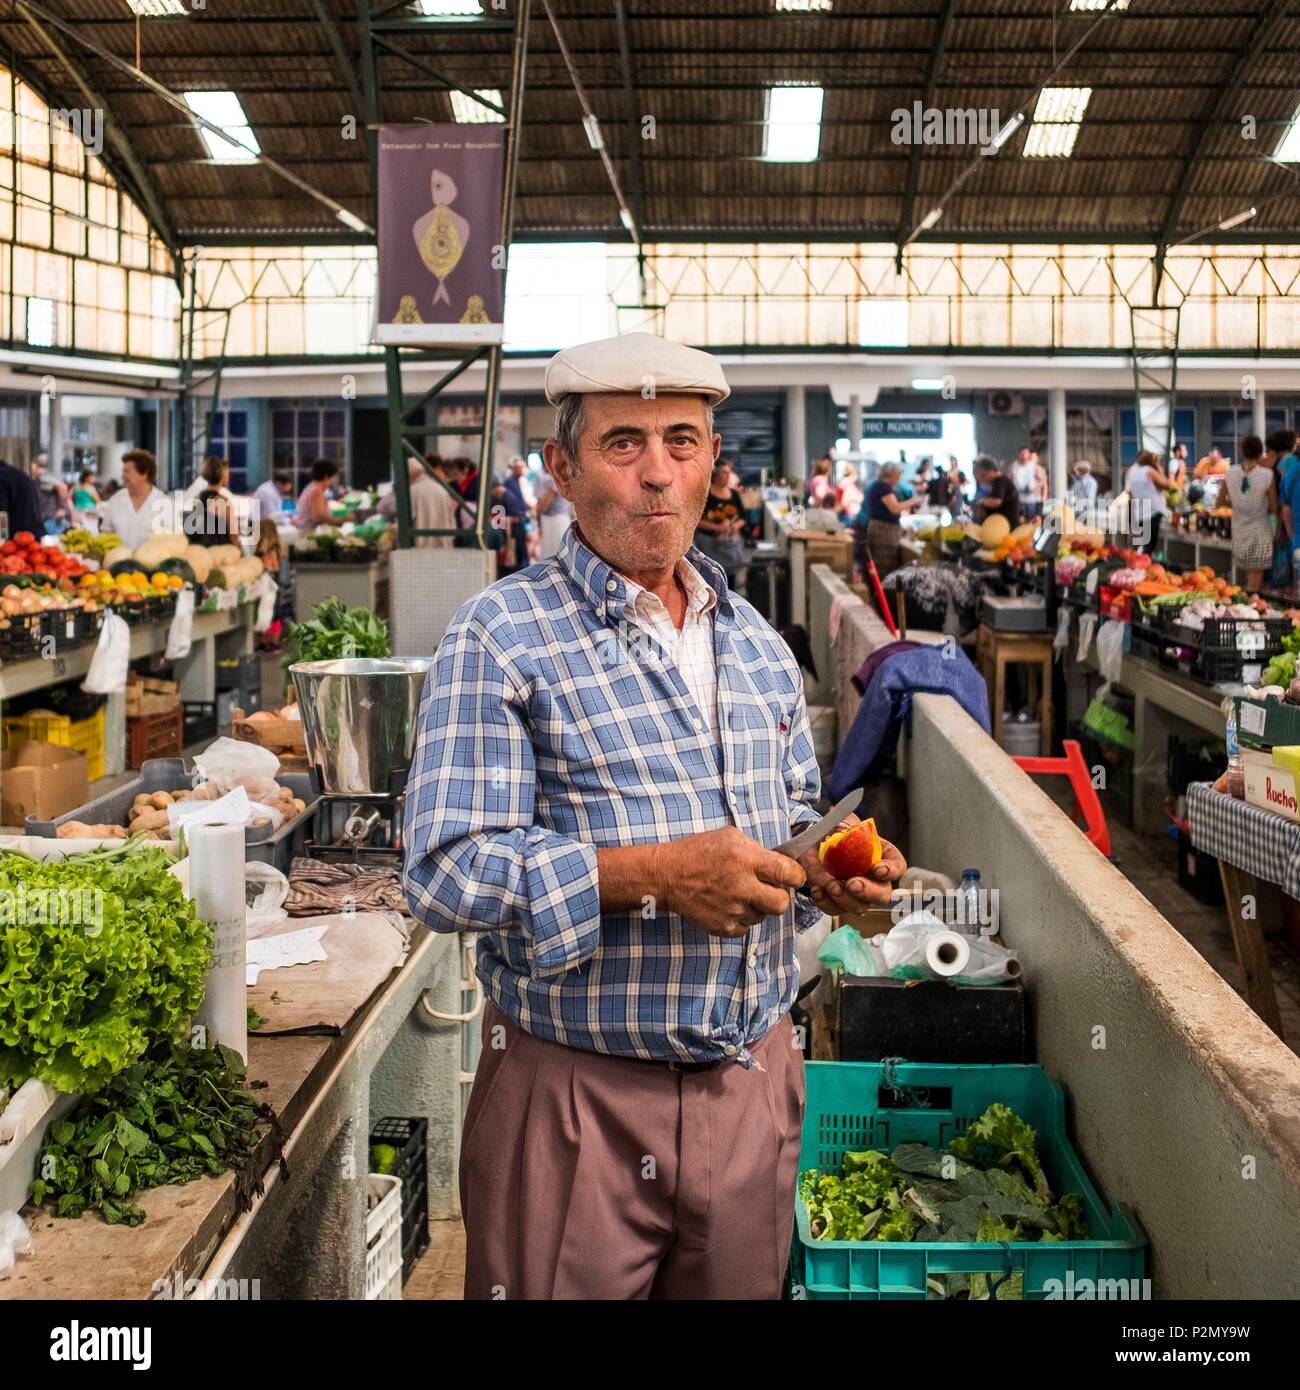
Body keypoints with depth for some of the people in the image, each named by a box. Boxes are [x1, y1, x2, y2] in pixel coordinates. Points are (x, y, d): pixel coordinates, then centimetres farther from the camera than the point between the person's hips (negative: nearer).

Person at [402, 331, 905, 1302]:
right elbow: (445, 869, -17)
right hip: (577, 1099, -5)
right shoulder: (504, 637, -10)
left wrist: (827, 872, -3)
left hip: (754, 1083, 6)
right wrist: (652, 875, -26)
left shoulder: (759, 646, 11)